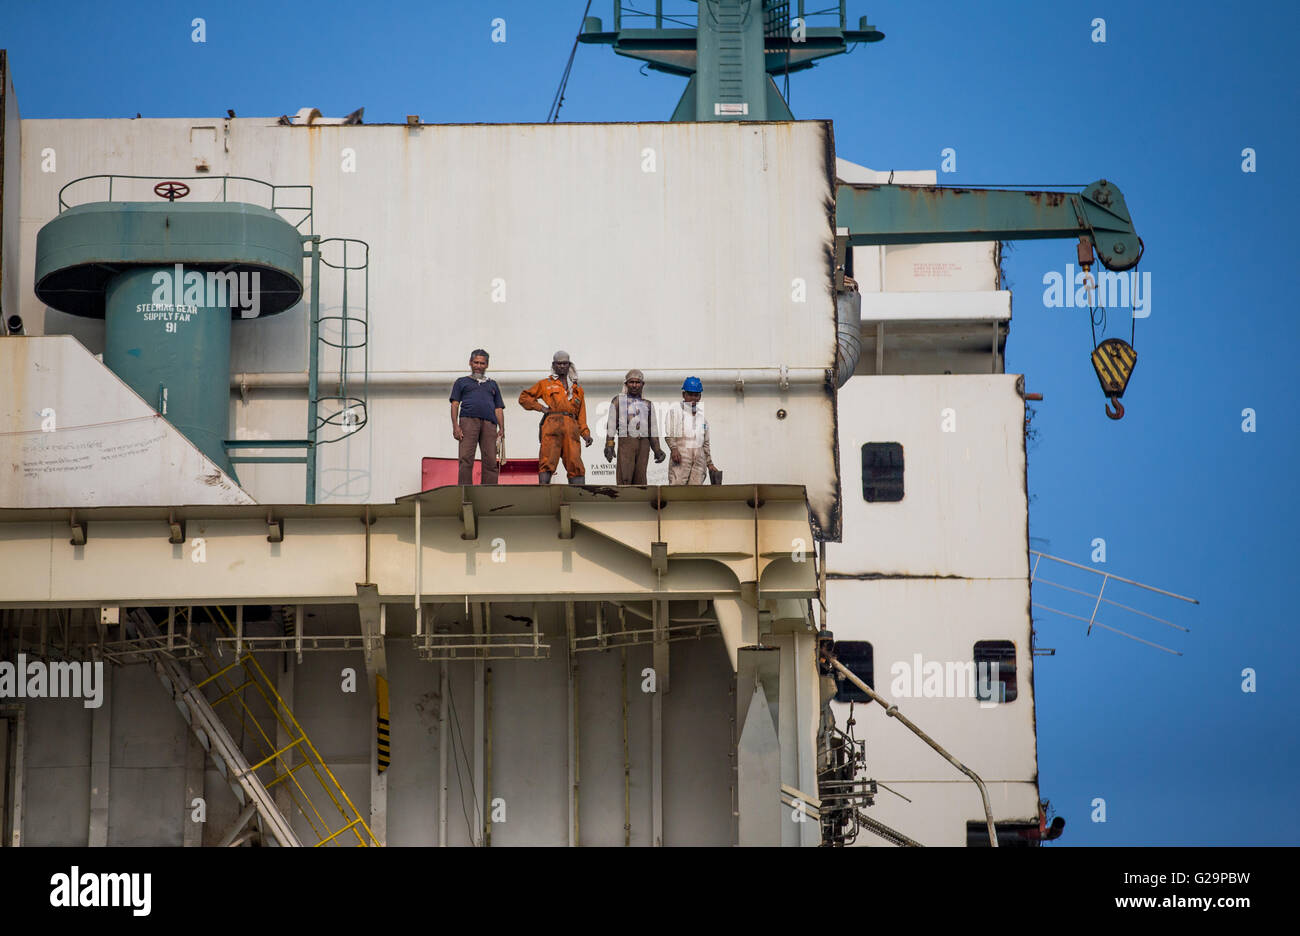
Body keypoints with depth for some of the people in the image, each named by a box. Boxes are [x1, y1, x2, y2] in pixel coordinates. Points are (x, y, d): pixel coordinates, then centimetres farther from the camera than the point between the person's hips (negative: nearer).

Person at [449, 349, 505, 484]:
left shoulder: (492, 384, 31)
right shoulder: (462, 382, 24)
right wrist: (455, 426, -3)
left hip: (489, 423, 2)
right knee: (466, 459, -14)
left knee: (491, 461, -11)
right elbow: (455, 404, 13)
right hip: (468, 420, -2)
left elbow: (499, 408, 23)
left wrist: (502, 429, 7)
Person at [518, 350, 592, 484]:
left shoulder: (577, 388, 25)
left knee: (575, 463, -6)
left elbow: (581, 414, 21)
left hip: (571, 428, 2)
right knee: (548, 462, -13)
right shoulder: (545, 384, 18)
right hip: (552, 424, -2)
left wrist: (586, 433, 7)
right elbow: (524, 397, 21)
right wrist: (540, 407, 6)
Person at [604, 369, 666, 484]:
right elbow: (611, 424, 3)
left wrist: (657, 450, 9)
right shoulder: (618, 401, 9)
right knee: (624, 479, -12)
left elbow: (652, 430, 17)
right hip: (626, 443, -3)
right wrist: (609, 446, -7)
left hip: (644, 444, 3)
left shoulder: (648, 405, 18)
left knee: (640, 479, 1)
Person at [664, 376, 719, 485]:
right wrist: (673, 448, -19)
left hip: (699, 458, 4)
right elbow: (668, 433, -2)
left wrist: (709, 463, 22)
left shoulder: (702, 414, 23)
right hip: (681, 455, -4)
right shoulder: (675, 409, 8)